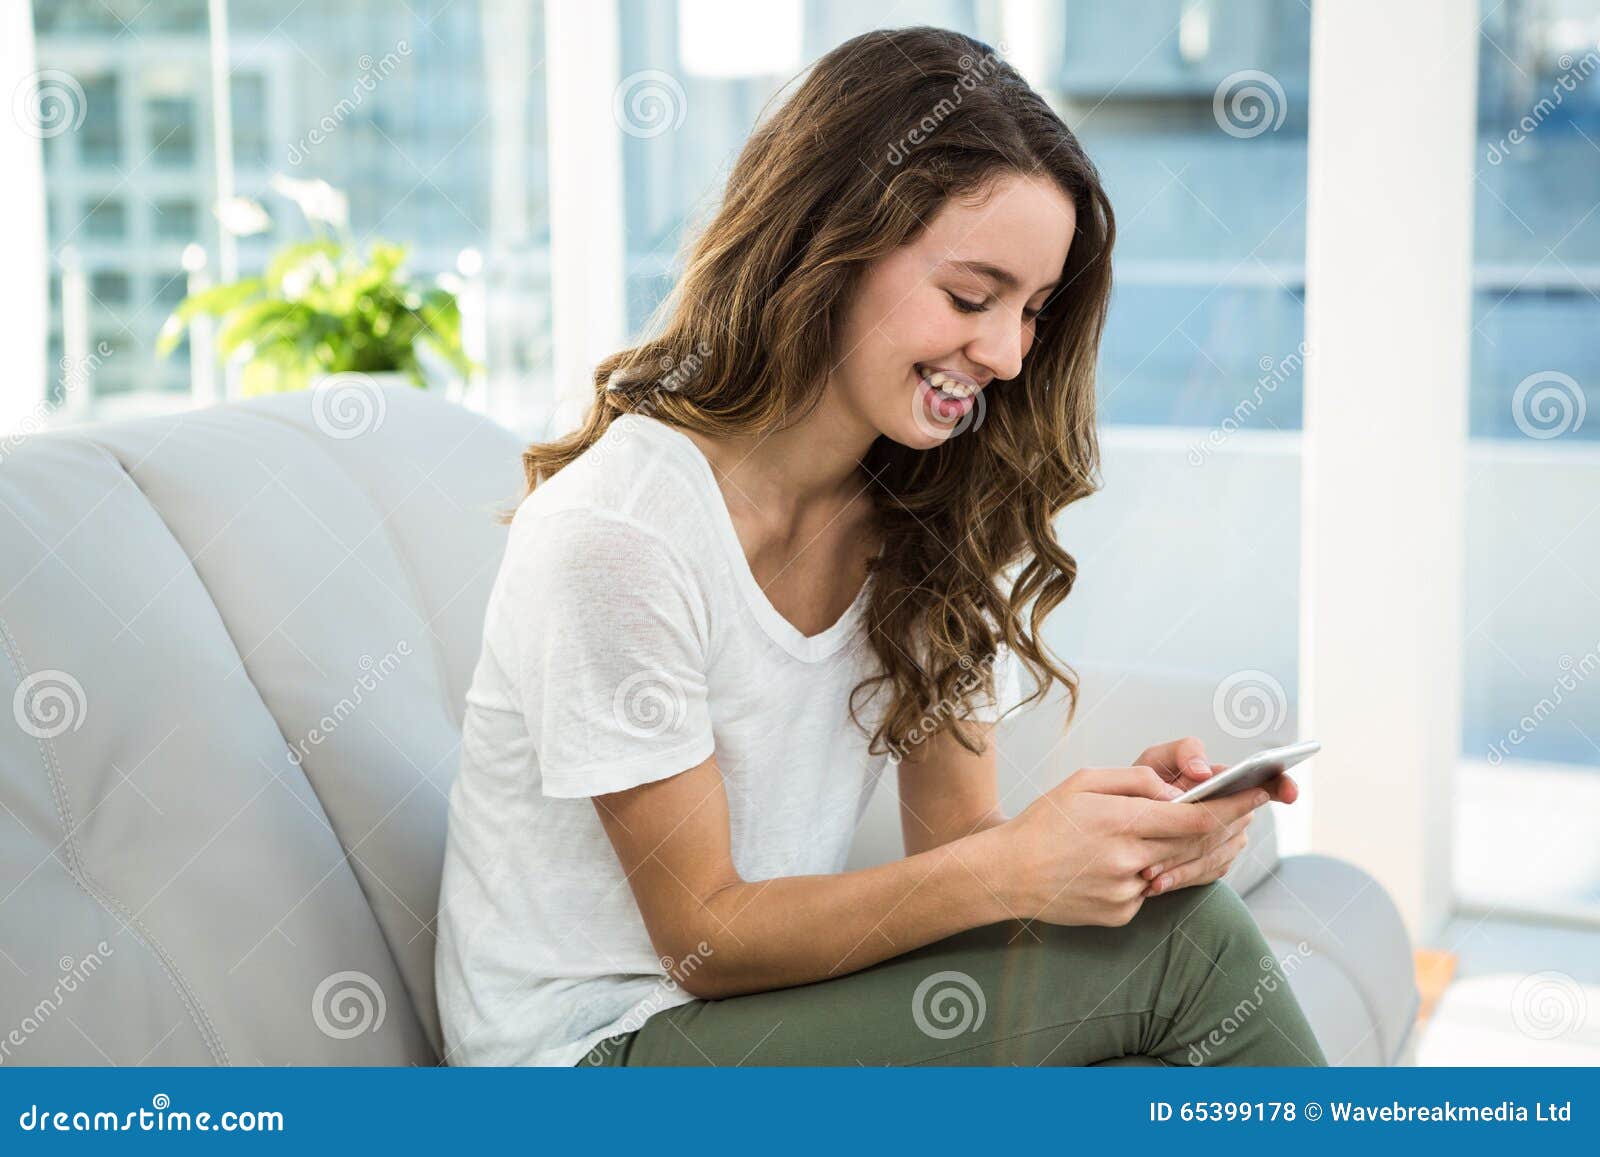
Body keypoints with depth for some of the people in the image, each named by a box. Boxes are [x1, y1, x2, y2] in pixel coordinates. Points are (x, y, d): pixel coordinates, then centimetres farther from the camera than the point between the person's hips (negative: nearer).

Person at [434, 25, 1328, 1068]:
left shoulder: (940, 515, 0)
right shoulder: (618, 528, -22)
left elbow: (954, 837, -1)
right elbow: (703, 932, -17)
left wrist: (1124, 831, -23)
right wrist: (1015, 868, -30)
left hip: (784, 990, 6)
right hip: (596, 1044, -6)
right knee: (1180, 945, -21)